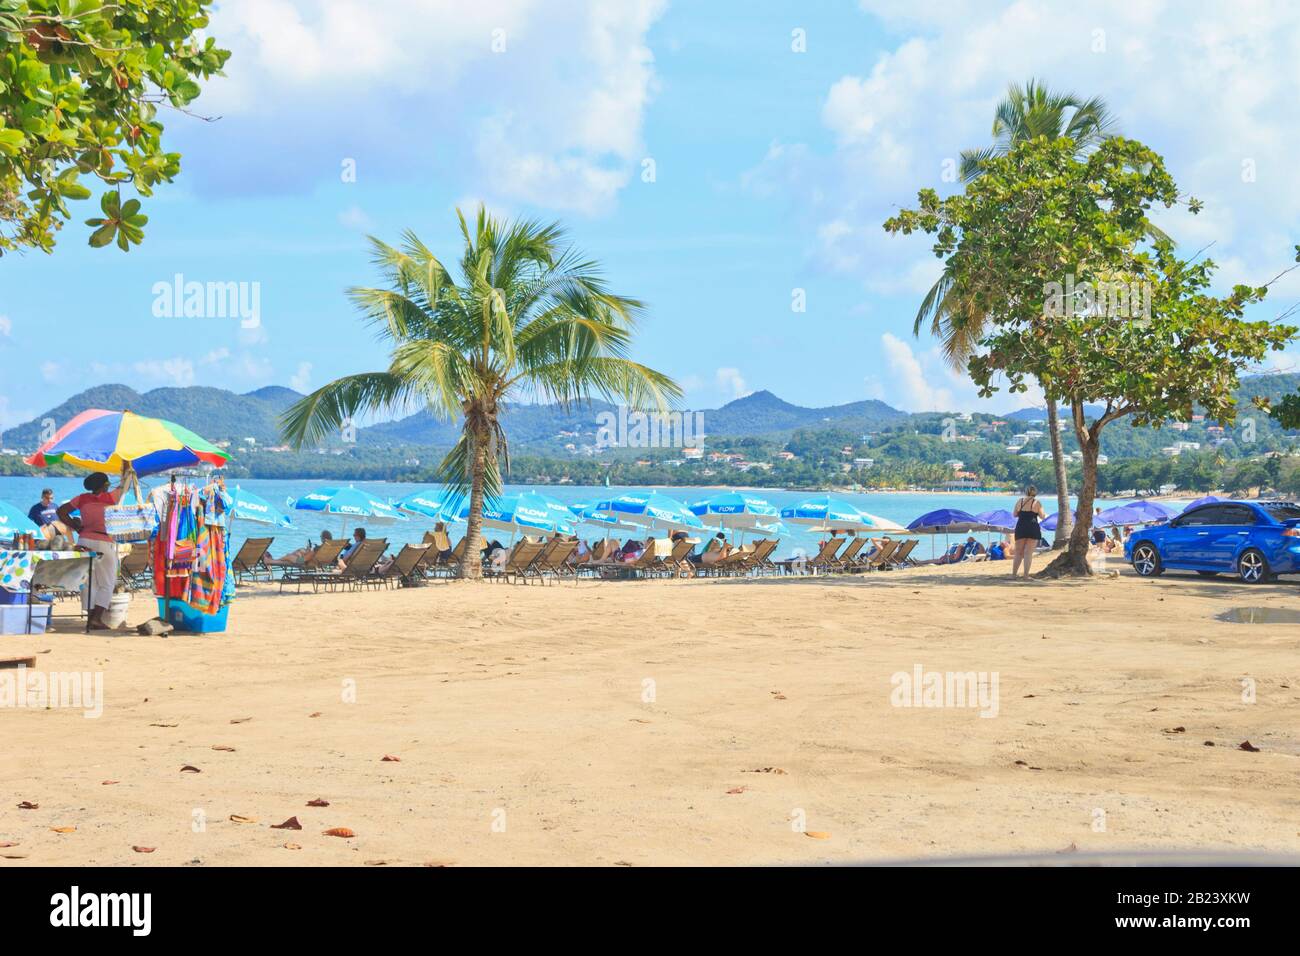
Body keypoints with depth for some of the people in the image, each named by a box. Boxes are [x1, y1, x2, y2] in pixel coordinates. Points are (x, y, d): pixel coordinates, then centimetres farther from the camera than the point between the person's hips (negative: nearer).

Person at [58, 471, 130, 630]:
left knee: (90, 583, 12)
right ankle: (97, 619, -9)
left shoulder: (82, 499, 3)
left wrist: (76, 528, 7)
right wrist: (126, 471, 28)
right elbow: (123, 487, 12)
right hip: (104, 544, -4)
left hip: (84, 542, 4)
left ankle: (90, 618, 11)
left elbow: (61, 511, 7)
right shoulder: (110, 498, -6)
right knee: (107, 584, 2)